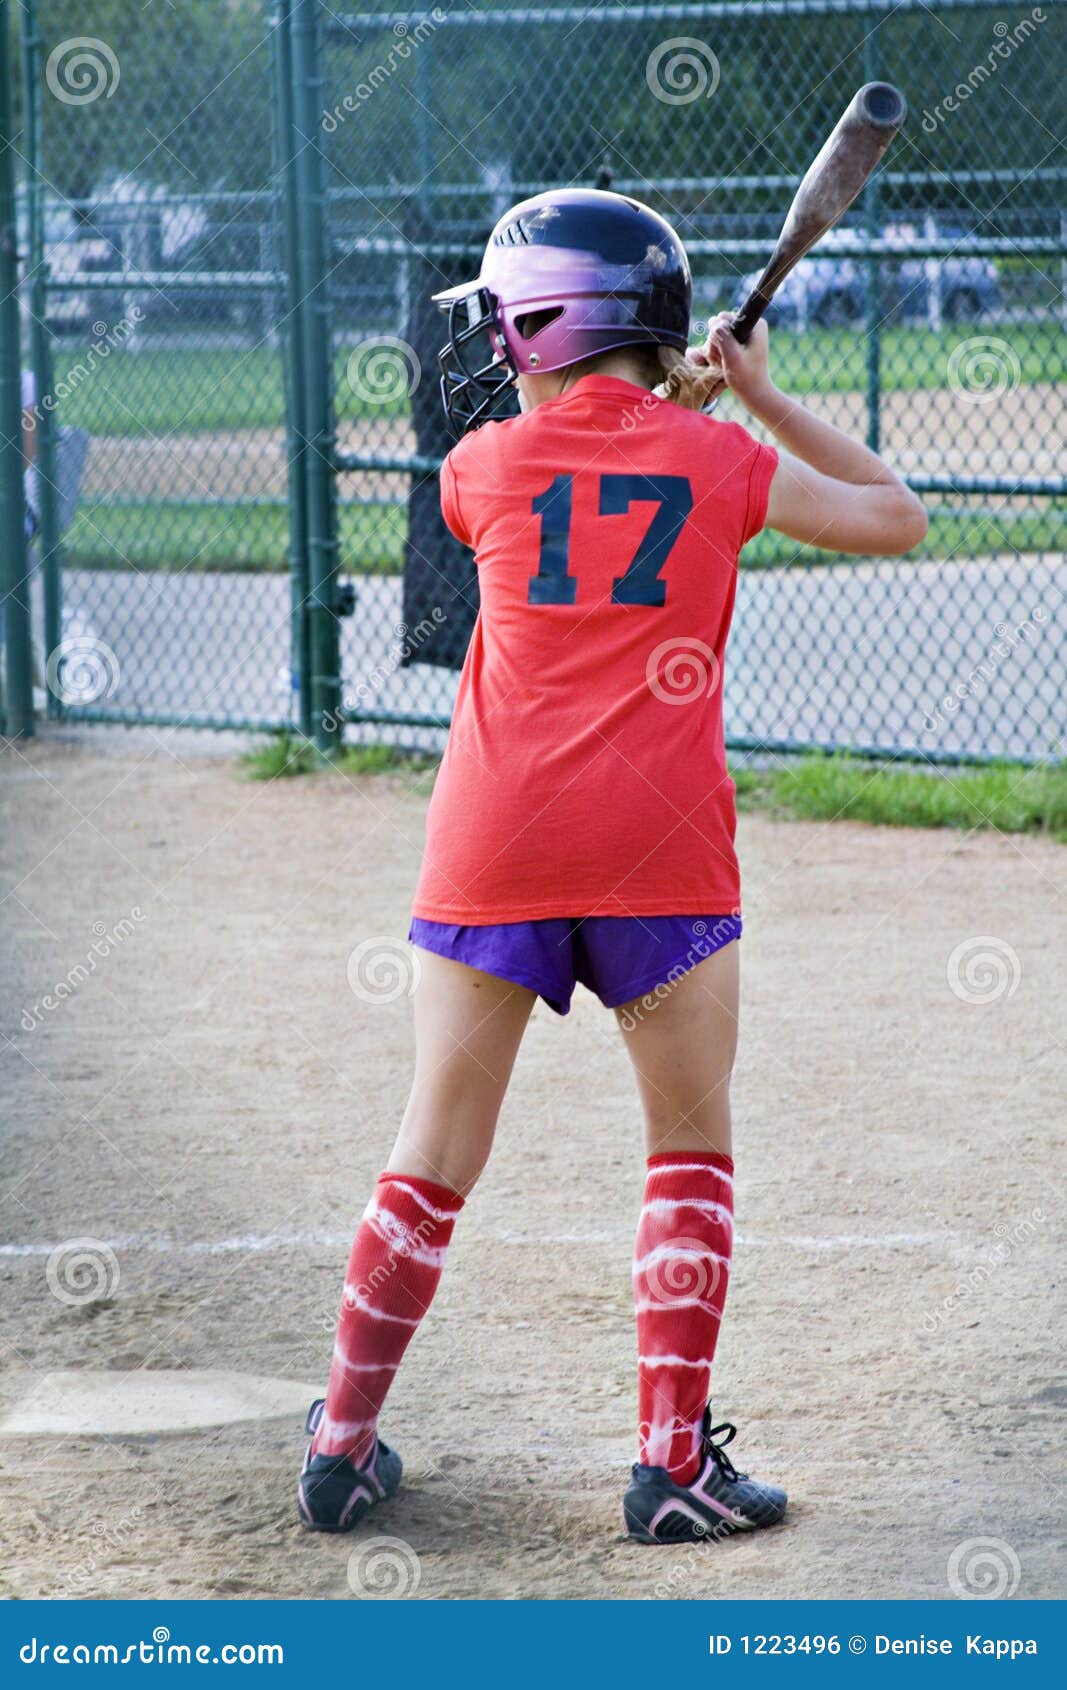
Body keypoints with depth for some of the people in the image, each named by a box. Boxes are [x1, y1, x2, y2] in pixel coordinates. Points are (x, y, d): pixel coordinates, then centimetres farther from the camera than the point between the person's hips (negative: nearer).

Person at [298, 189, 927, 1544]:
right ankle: (674, 1463, 5)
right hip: (660, 847, -1)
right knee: (692, 1146, 10)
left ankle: (344, 1445, 14)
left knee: (438, 1150, 9)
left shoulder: (482, 465, 5)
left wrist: (666, 403, 25)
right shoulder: (719, 460, 4)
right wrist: (757, 400, 18)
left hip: (495, 846, 1)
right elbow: (895, 519, 16)